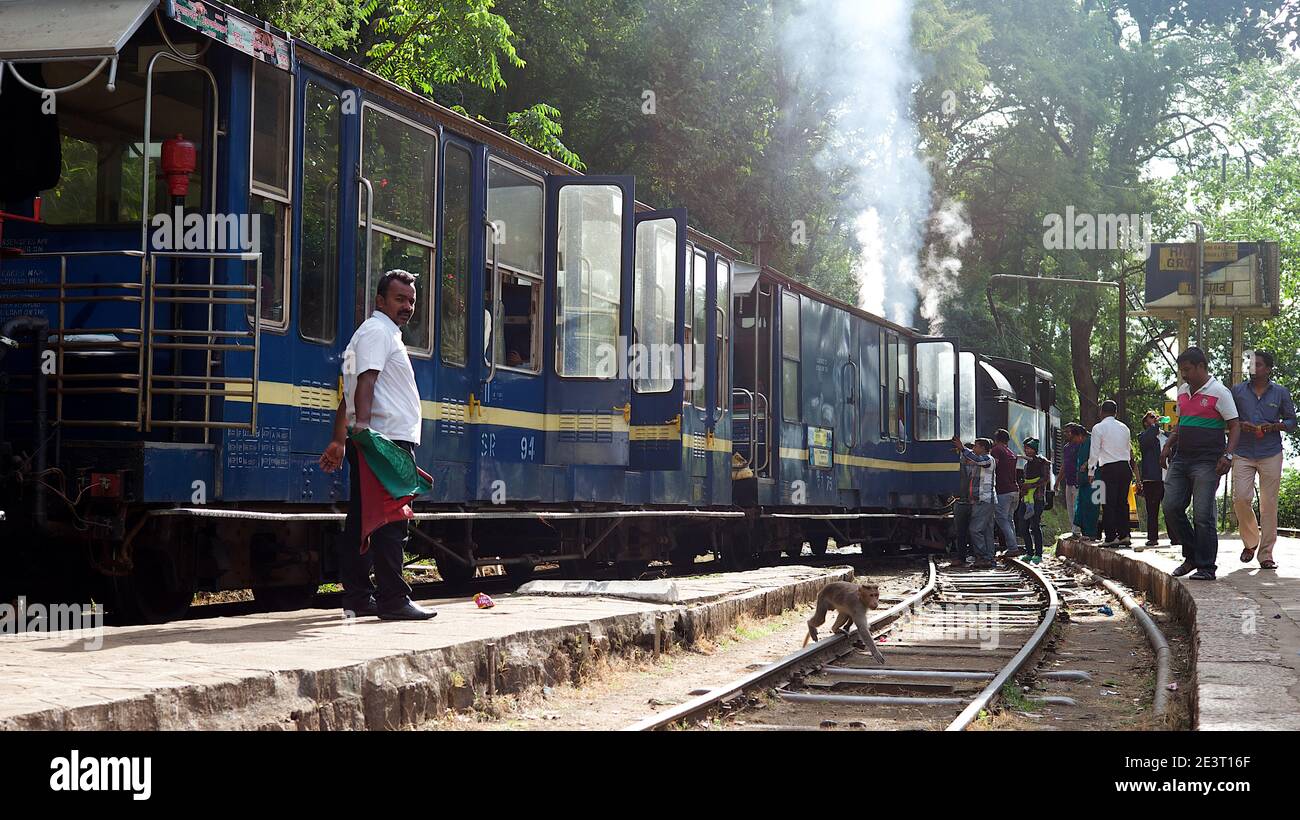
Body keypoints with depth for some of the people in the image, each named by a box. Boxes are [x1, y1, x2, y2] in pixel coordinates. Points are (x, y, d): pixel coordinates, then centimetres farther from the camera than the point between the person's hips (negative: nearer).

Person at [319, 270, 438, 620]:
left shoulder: (382, 332, 26)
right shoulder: (378, 331, -6)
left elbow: (350, 394, 26)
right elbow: (365, 383, -20)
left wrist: (340, 441, 25)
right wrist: (362, 428, -30)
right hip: (390, 440, -11)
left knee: (361, 522, 9)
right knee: (391, 523, -11)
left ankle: (357, 596, 12)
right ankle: (393, 600, -12)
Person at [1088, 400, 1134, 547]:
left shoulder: (1099, 428, -4)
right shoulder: (1124, 427, 13)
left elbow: (1094, 452, -6)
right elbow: (1129, 449, 17)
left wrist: (1090, 471, 1)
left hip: (1108, 469, -5)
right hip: (1125, 467, 5)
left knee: (1109, 504, -4)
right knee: (1123, 502, 9)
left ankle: (1111, 537, -7)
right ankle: (1123, 535, 6)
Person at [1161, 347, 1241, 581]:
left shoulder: (1219, 392, -6)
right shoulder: (1182, 391, 15)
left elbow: (1234, 426, -7)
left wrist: (1228, 454, -19)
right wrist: (1168, 445, 14)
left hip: (1206, 462, -7)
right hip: (1180, 459, 7)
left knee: (1203, 514, -8)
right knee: (1171, 508, 1)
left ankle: (1207, 567, 0)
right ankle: (1192, 556, 16)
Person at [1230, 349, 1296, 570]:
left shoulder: (1280, 393, 6)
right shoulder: (1238, 391, 8)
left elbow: (1292, 421, 10)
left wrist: (1273, 426, -9)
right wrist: (1241, 425, -8)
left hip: (1271, 454, -1)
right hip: (1243, 453, 1)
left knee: (1269, 504, -2)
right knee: (1240, 498, -12)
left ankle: (1266, 554, 4)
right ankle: (1251, 541, 12)